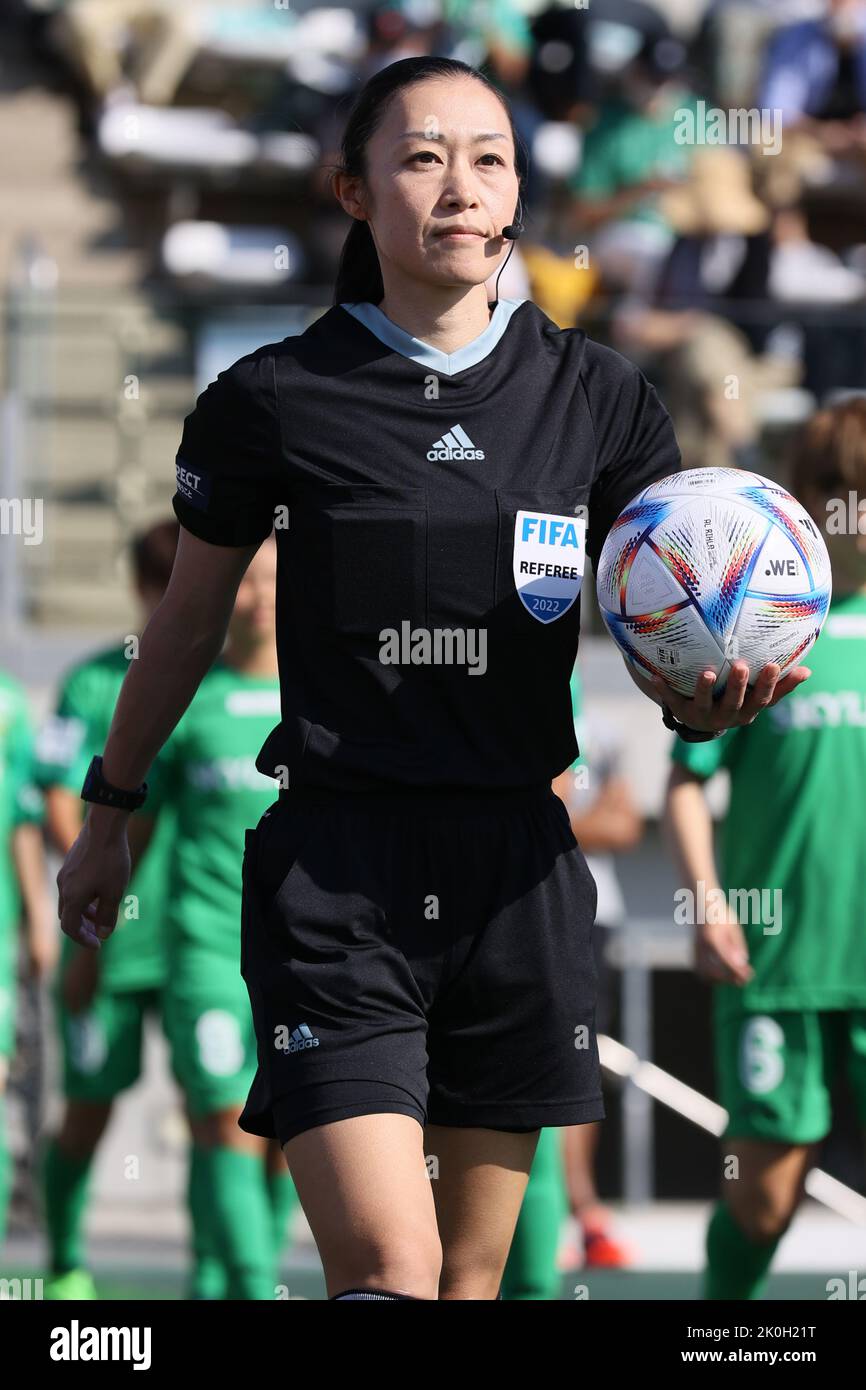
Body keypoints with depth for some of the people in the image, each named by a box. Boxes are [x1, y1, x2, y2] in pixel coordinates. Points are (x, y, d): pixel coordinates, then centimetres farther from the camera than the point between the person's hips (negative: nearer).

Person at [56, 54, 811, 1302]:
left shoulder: (597, 399, 5)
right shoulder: (275, 402, -1)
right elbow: (191, 621, 14)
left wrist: (708, 696, -15)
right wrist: (110, 811, 22)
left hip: (519, 868, 3)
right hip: (335, 871, -3)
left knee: (474, 1272, 8)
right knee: (388, 1272, -18)